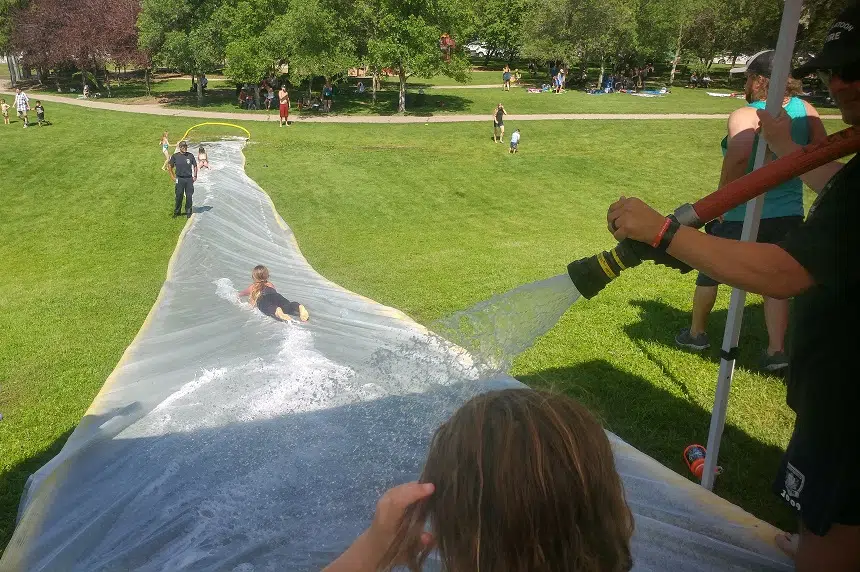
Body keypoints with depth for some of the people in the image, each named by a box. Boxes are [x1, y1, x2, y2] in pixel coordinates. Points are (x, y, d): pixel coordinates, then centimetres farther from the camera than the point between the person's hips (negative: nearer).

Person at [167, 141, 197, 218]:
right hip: (179, 179, -1)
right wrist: (173, 176, 6)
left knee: (189, 196, 2)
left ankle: (188, 212, 14)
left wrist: (195, 176, 7)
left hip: (189, 179, 1)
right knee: (179, 196, 2)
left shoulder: (190, 156, 4)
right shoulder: (175, 156, 1)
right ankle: (176, 212, 16)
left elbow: (195, 166, 14)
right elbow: (170, 166, 11)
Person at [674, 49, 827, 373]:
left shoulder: (745, 115, -17)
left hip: (742, 215, -4)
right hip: (789, 215, 5)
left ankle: (696, 334, 31)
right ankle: (776, 351, 10)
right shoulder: (806, 111, 1)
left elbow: (739, 154, -35)